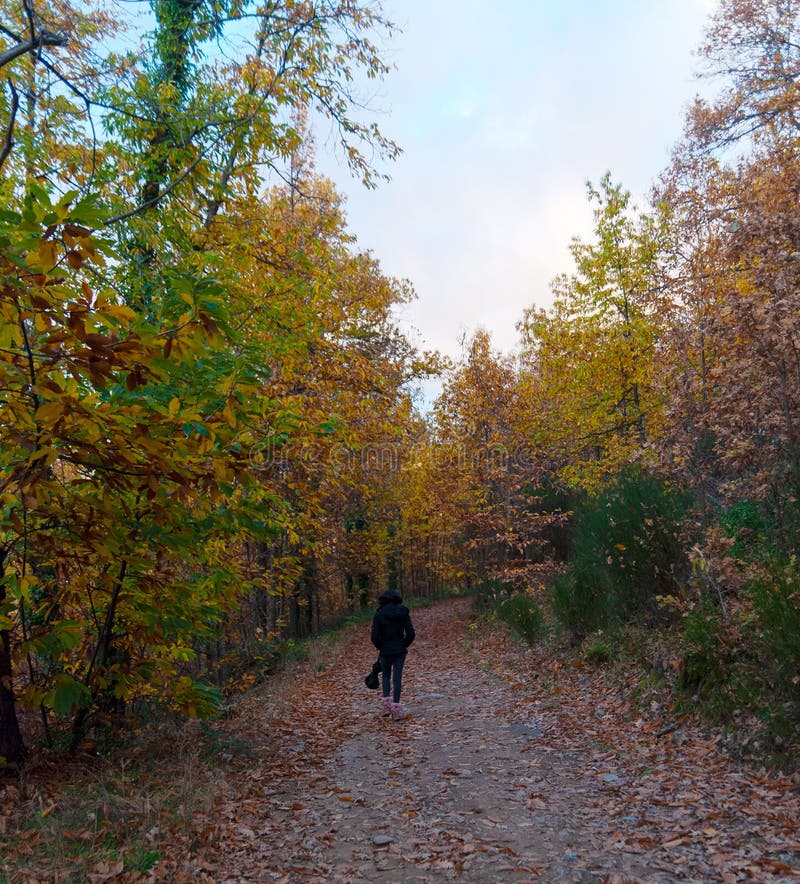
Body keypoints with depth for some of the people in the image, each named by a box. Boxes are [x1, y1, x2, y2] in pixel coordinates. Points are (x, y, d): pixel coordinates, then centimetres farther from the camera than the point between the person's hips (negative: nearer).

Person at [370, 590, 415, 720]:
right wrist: (404, 644, 10)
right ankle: (396, 708, 4)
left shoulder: (379, 615, -8)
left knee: (385, 675, 20)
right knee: (397, 678, 7)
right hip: (400, 651, 1)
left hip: (385, 651, -1)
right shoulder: (403, 613, -3)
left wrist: (380, 647, 5)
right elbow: (411, 634, -6)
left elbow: (374, 636, -13)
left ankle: (386, 704, 9)